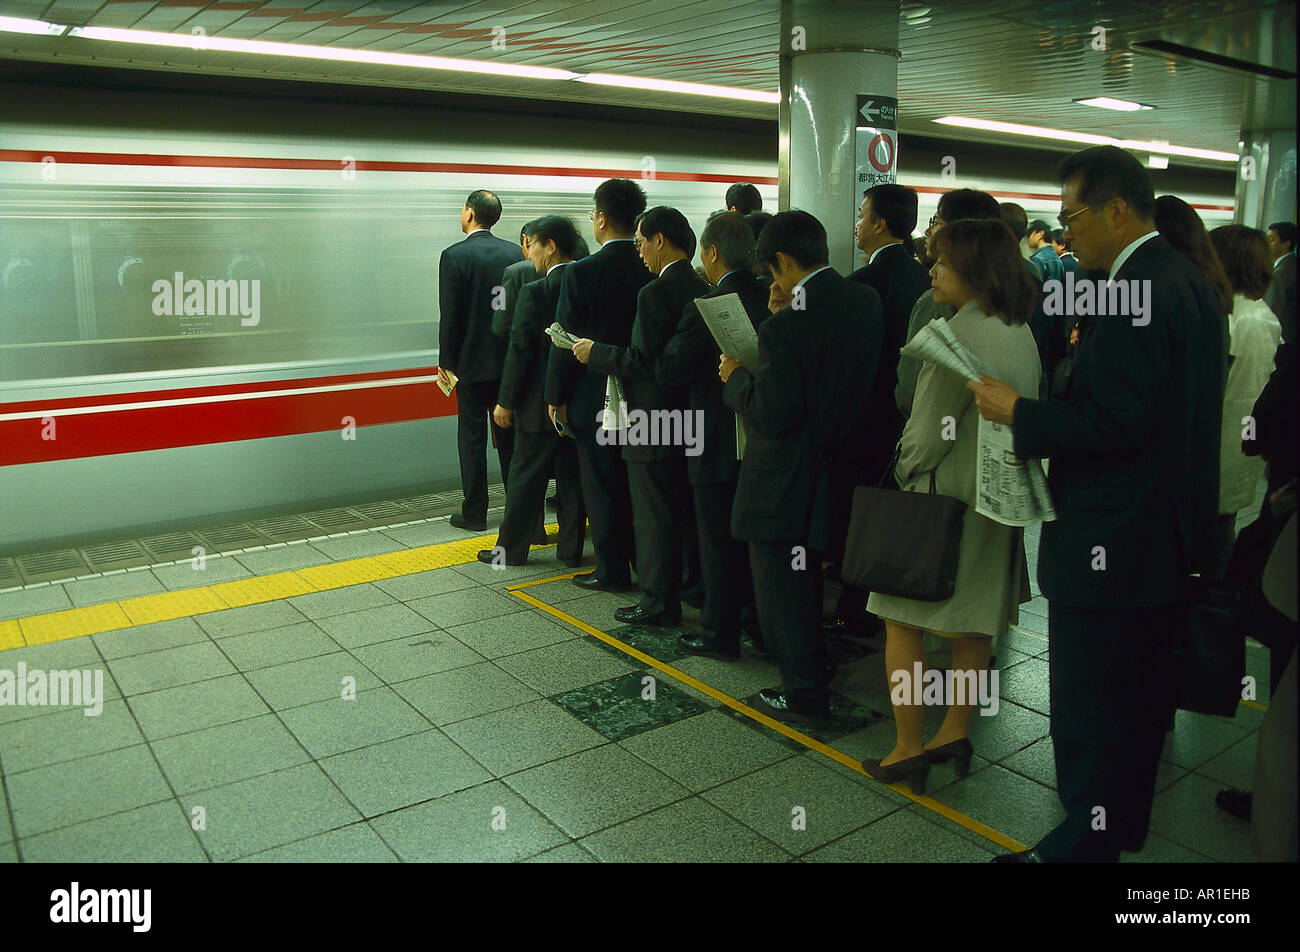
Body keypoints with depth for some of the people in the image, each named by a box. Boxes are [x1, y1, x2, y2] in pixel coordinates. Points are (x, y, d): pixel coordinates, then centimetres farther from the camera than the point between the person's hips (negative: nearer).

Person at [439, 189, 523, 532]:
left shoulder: (454, 256, -11)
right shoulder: (514, 252, 2)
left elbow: (450, 315, -12)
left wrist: (446, 361, -3)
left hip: (471, 362, -4)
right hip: (509, 361, 4)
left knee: (472, 438, 4)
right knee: (509, 435, 13)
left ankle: (474, 513, 9)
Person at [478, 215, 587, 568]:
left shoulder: (534, 292, -15)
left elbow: (520, 350, -15)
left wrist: (506, 401, -7)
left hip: (541, 404, -5)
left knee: (525, 477, 6)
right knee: (572, 476, 13)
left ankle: (511, 548, 17)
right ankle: (571, 548, 20)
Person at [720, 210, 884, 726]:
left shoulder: (786, 327, -25)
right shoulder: (866, 301, -1)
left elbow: (771, 416, -23)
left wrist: (736, 376, -6)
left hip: (787, 483, -8)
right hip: (840, 466, 9)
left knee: (783, 587, 8)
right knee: (807, 579, 27)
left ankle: (805, 695, 20)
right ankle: (811, 669, 45)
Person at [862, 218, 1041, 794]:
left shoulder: (962, 332, -20)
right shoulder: (1021, 333, 8)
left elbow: (928, 429, -19)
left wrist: (905, 472, -1)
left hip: (944, 498, -9)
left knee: (902, 621, 3)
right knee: (974, 625, 16)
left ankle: (908, 750, 8)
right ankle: (955, 734, 28)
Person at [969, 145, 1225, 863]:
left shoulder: (1136, 294, -22)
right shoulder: (1188, 280, 10)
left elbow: (1114, 425, -27)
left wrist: (1019, 413, -16)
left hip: (1112, 544, -11)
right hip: (1169, 532, 11)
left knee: (1089, 707, 2)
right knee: (1141, 692, 23)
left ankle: (1085, 842, 17)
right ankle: (1125, 825, 41)